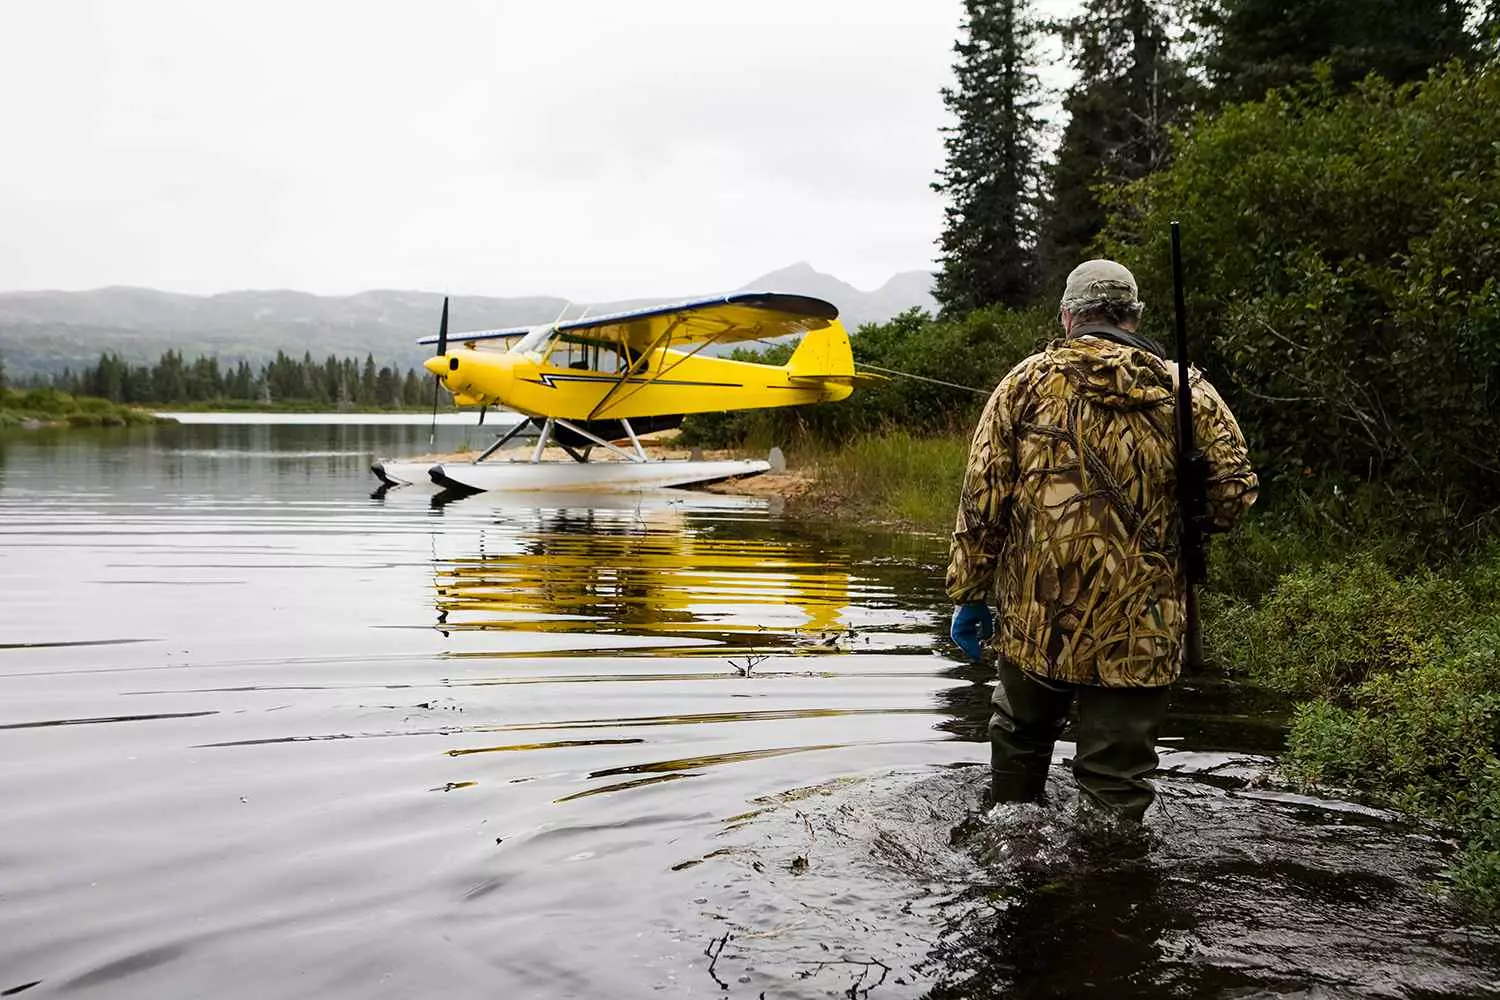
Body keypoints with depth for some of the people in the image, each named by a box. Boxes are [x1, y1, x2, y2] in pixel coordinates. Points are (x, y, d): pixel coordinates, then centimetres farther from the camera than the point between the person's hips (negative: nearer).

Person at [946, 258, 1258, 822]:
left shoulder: (1027, 381, 1)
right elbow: (1234, 491, -3)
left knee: (1020, 734, 25)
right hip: (1138, 628, -1)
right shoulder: (1188, 391, 2)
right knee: (1115, 781, 6)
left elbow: (982, 495, -3)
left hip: (1034, 616, 1)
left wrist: (969, 594, 3)